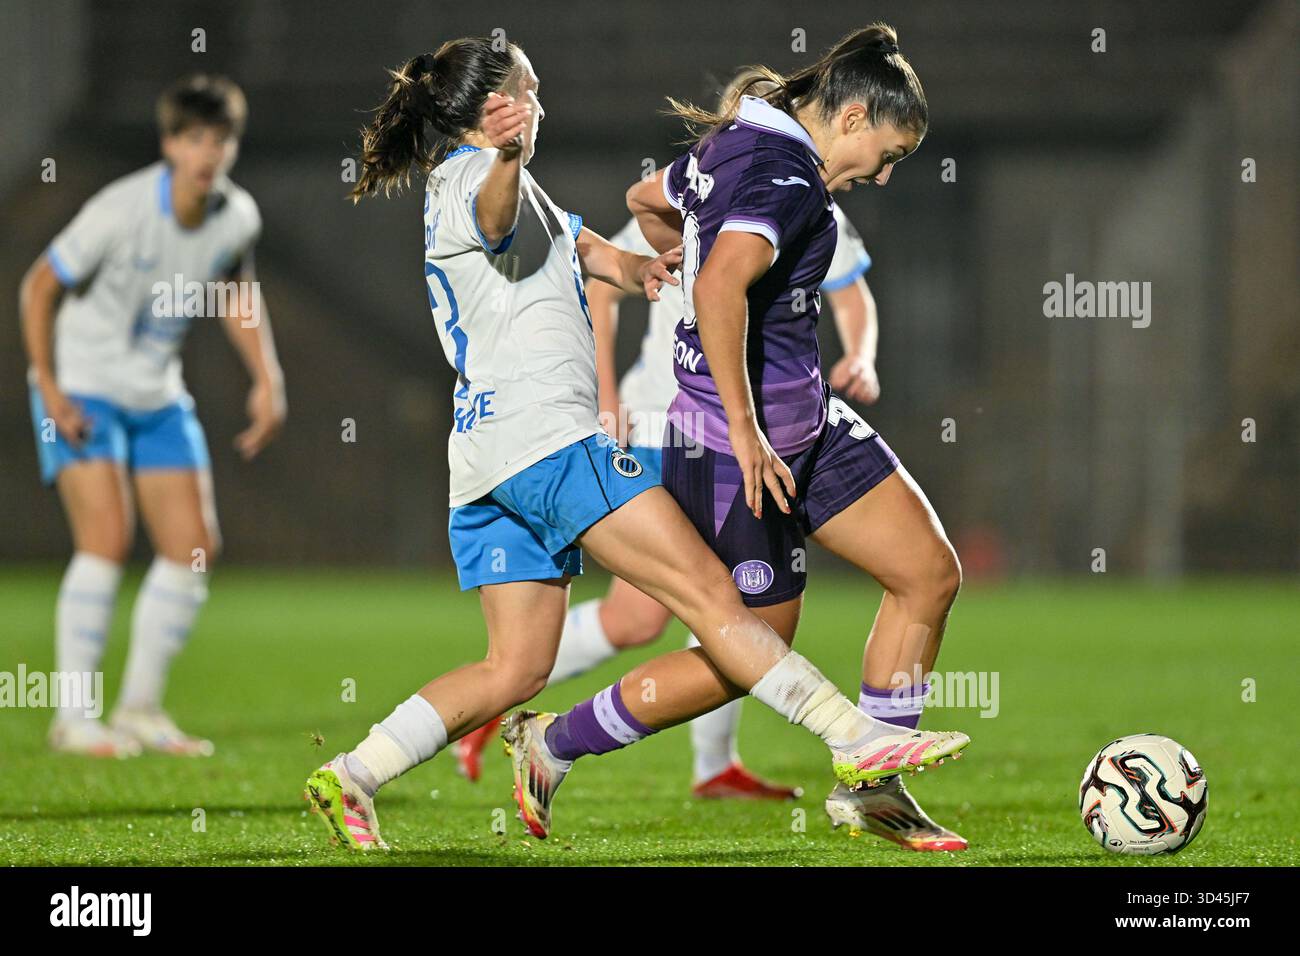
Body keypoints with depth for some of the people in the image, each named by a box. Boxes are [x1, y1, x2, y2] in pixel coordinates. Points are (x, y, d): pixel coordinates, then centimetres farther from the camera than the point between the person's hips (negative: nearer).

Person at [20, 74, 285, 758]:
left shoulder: (237, 218, -7)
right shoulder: (119, 212, -23)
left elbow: (237, 290, 15)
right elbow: (39, 286, -13)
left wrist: (267, 380, 8)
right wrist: (48, 387, -16)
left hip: (159, 395, 6)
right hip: (81, 390, -6)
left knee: (194, 548, -2)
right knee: (107, 537, -19)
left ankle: (140, 709, 10)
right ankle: (73, 718, -12)